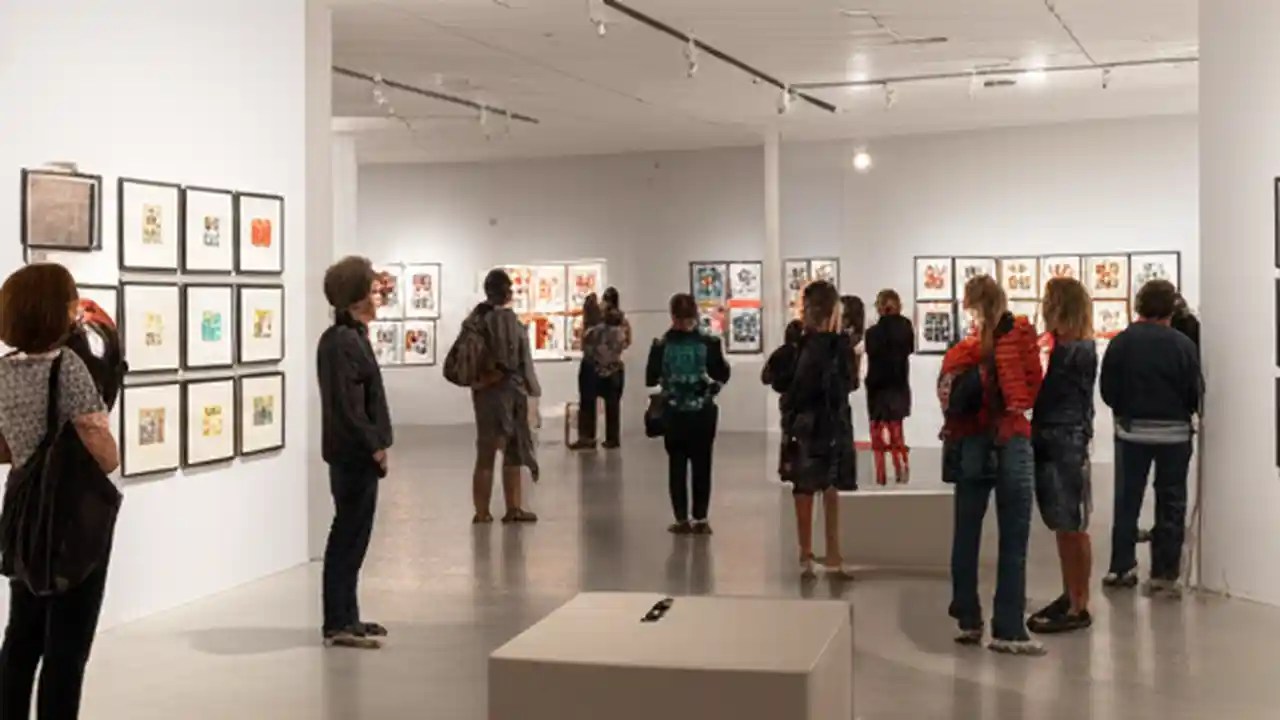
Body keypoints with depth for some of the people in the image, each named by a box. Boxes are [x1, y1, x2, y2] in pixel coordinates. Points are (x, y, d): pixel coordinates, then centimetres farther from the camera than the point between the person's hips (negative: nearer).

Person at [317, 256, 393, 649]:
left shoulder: (351, 336, 14)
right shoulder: (343, 342, -17)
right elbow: (347, 406, -22)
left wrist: (374, 445, 13)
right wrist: (374, 446, -15)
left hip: (357, 452, 10)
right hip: (354, 452, -10)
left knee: (351, 535, 14)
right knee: (350, 536, -4)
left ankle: (346, 618, 21)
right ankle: (338, 624, 3)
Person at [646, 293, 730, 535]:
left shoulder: (661, 345, -7)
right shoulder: (708, 343, -8)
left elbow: (650, 379, -2)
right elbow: (722, 375, 0)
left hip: (674, 414, 0)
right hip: (702, 413, 0)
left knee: (677, 466, 8)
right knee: (701, 465, 9)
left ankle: (682, 519, 9)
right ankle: (700, 519, 10)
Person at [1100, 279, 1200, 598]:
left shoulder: (1121, 342, -7)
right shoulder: (1183, 344, -12)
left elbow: (1108, 392, -6)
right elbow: (1194, 393, -10)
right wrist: (1182, 412, 12)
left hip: (1132, 430, 2)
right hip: (1174, 432, -2)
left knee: (1127, 501, 13)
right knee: (1171, 504, 7)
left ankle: (1121, 568, 15)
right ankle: (1163, 575, 7)